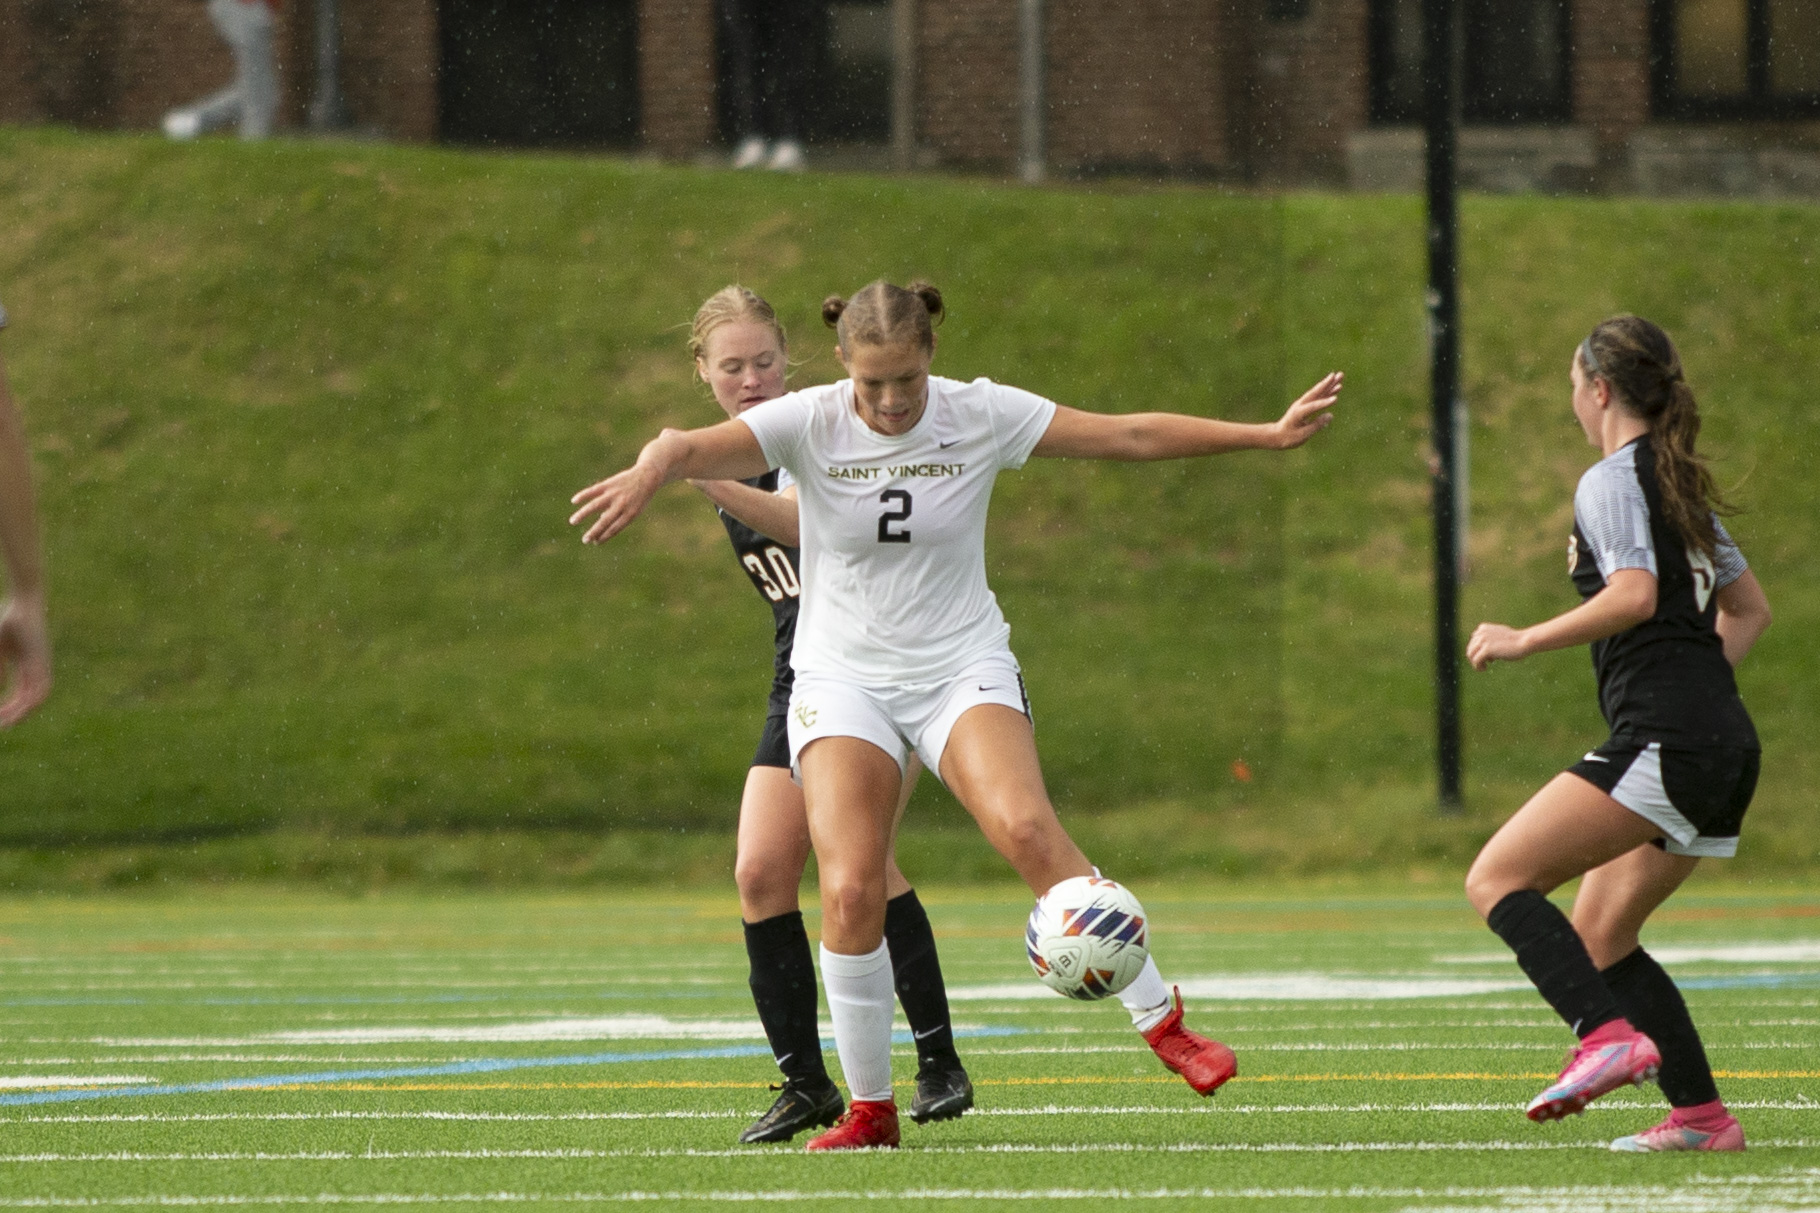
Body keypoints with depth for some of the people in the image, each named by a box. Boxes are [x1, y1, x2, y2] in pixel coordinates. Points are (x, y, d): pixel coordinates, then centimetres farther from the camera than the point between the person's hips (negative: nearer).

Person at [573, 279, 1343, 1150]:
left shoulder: (981, 417, -6)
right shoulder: (807, 425, -10)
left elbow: (1130, 435, 0)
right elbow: (693, 449, -26)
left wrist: (1270, 435, -1)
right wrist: (648, 472, -50)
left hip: (963, 665, 0)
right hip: (842, 677, 0)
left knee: (1024, 828, -27)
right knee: (850, 891, -17)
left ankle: (1159, 1020, -14)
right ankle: (870, 1107, 0)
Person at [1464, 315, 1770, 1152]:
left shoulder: (1611, 482, -5)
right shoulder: (1682, 485, 23)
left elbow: (1634, 596, -21)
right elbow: (1748, 608, 32)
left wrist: (1523, 641, -13)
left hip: (1663, 739, -9)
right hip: (1727, 748, 9)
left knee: (1497, 879, -12)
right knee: (1599, 937, 15)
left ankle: (1609, 1036, -29)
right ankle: (1702, 1115, 7)